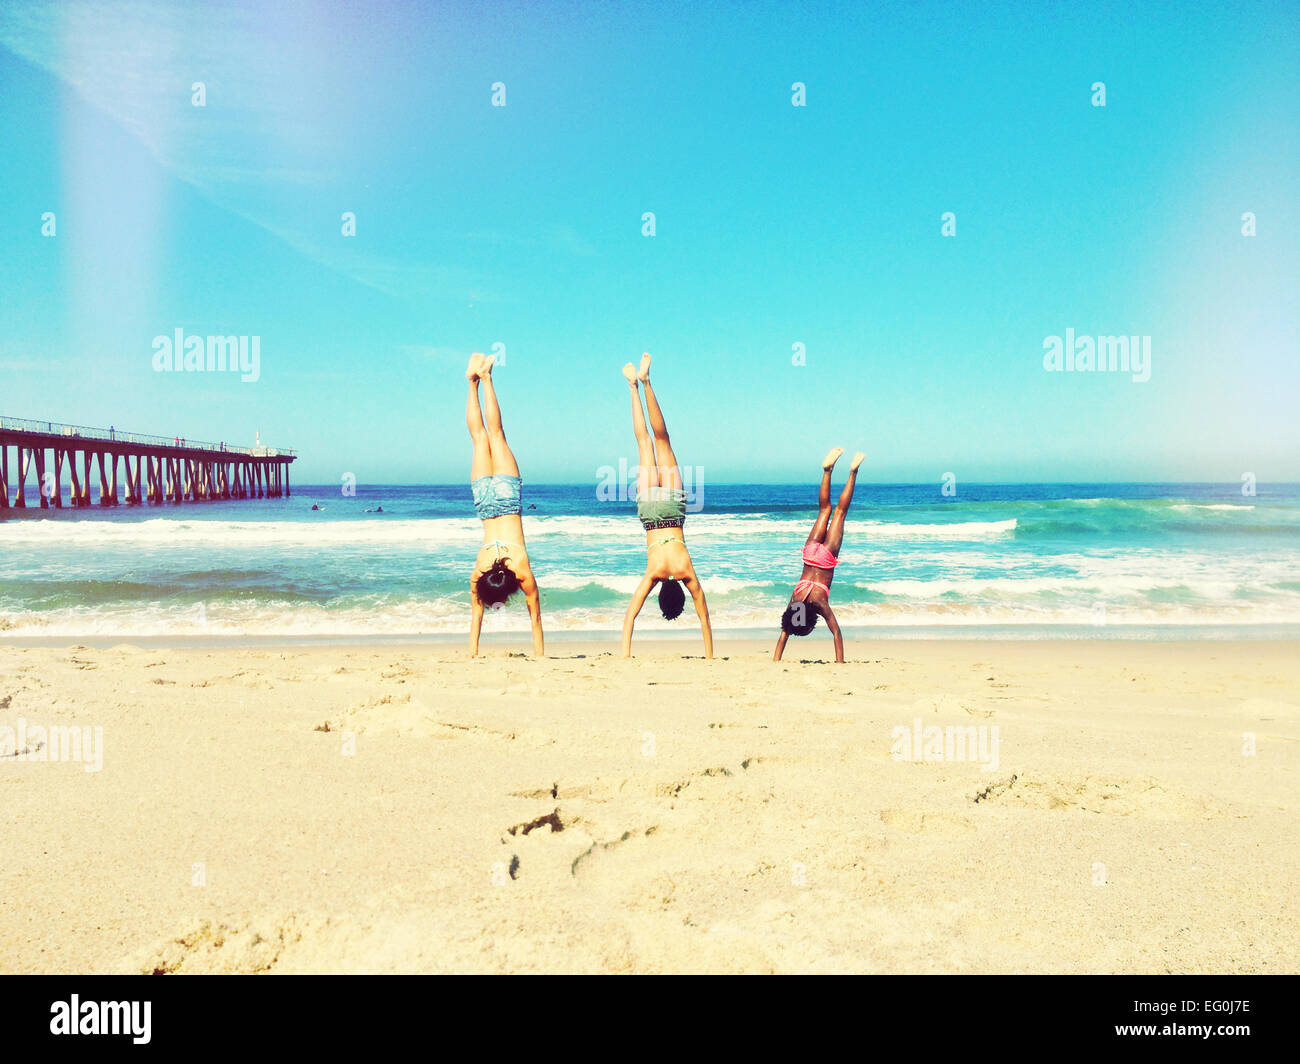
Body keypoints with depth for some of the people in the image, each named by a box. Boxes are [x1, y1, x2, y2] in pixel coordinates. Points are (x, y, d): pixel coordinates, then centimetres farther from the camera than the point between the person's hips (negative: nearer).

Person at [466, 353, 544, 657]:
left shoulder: (523, 571, -25)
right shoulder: (478, 573, -23)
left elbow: (535, 614, -17)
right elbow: (476, 613, -13)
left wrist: (540, 654, -13)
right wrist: (472, 654, -12)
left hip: (504, 496, 0)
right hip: (488, 498, 0)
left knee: (494, 435, 12)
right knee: (481, 437, 14)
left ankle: (485, 378, 18)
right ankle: (475, 381, 23)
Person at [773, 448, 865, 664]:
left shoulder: (819, 603, -25)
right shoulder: (794, 602, -19)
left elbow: (836, 632, -23)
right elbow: (784, 633, -12)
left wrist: (840, 663, -21)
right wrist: (775, 661, -15)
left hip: (825, 557, -2)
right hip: (813, 554, 2)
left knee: (839, 511, 9)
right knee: (825, 509, 16)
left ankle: (853, 472, 12)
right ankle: (827, 470, 20)